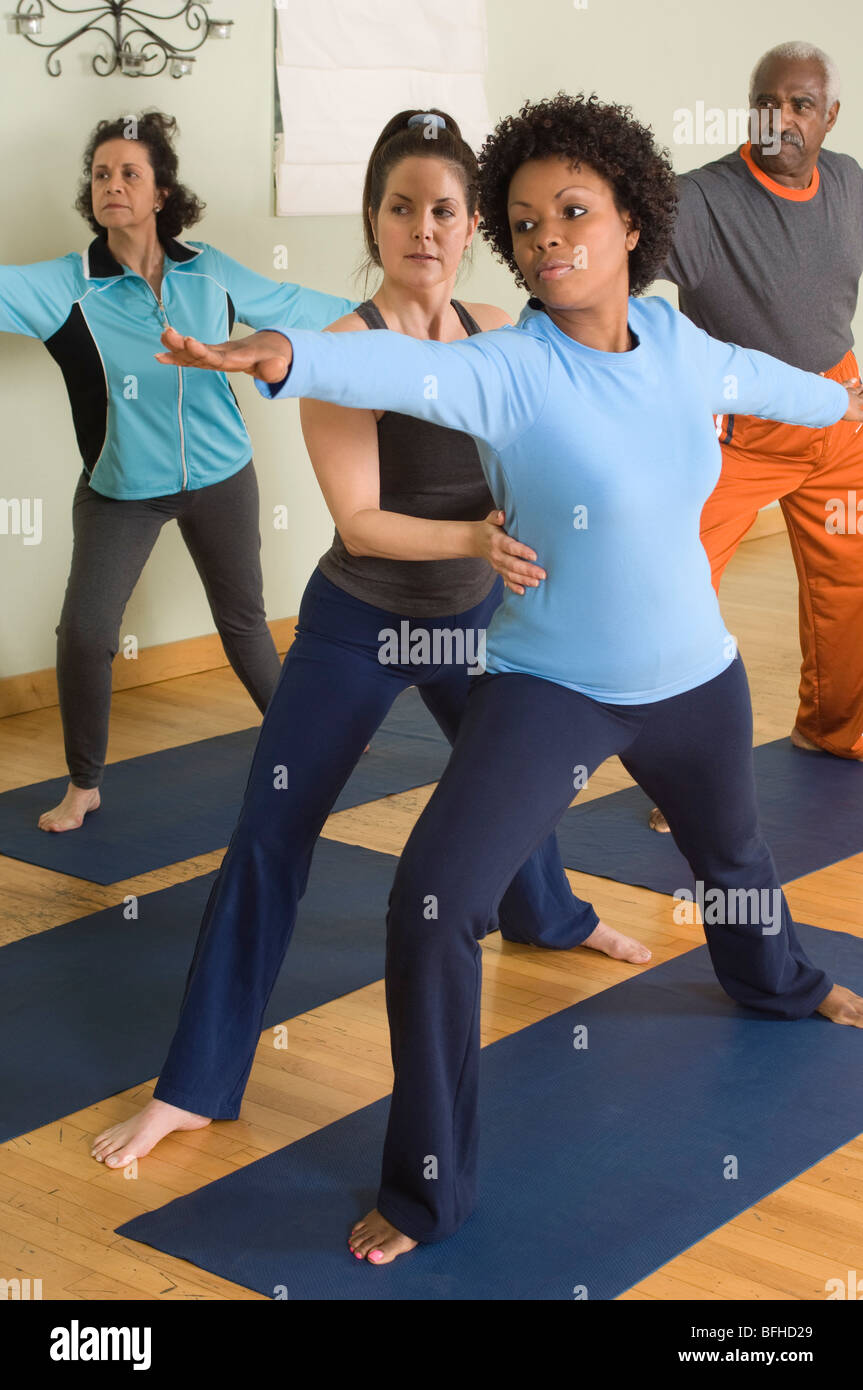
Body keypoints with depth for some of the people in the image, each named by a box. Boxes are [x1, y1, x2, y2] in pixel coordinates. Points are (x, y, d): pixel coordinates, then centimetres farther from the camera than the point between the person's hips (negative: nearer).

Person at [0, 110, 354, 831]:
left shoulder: (210, 273, -4)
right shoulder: (65, 286, -12)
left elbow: (294, 304, 9)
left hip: (221, 478, 2)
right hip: (120, 491, -1)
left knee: (243, 617, 14)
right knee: (85, 631, -5)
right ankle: (84, 785, 14)